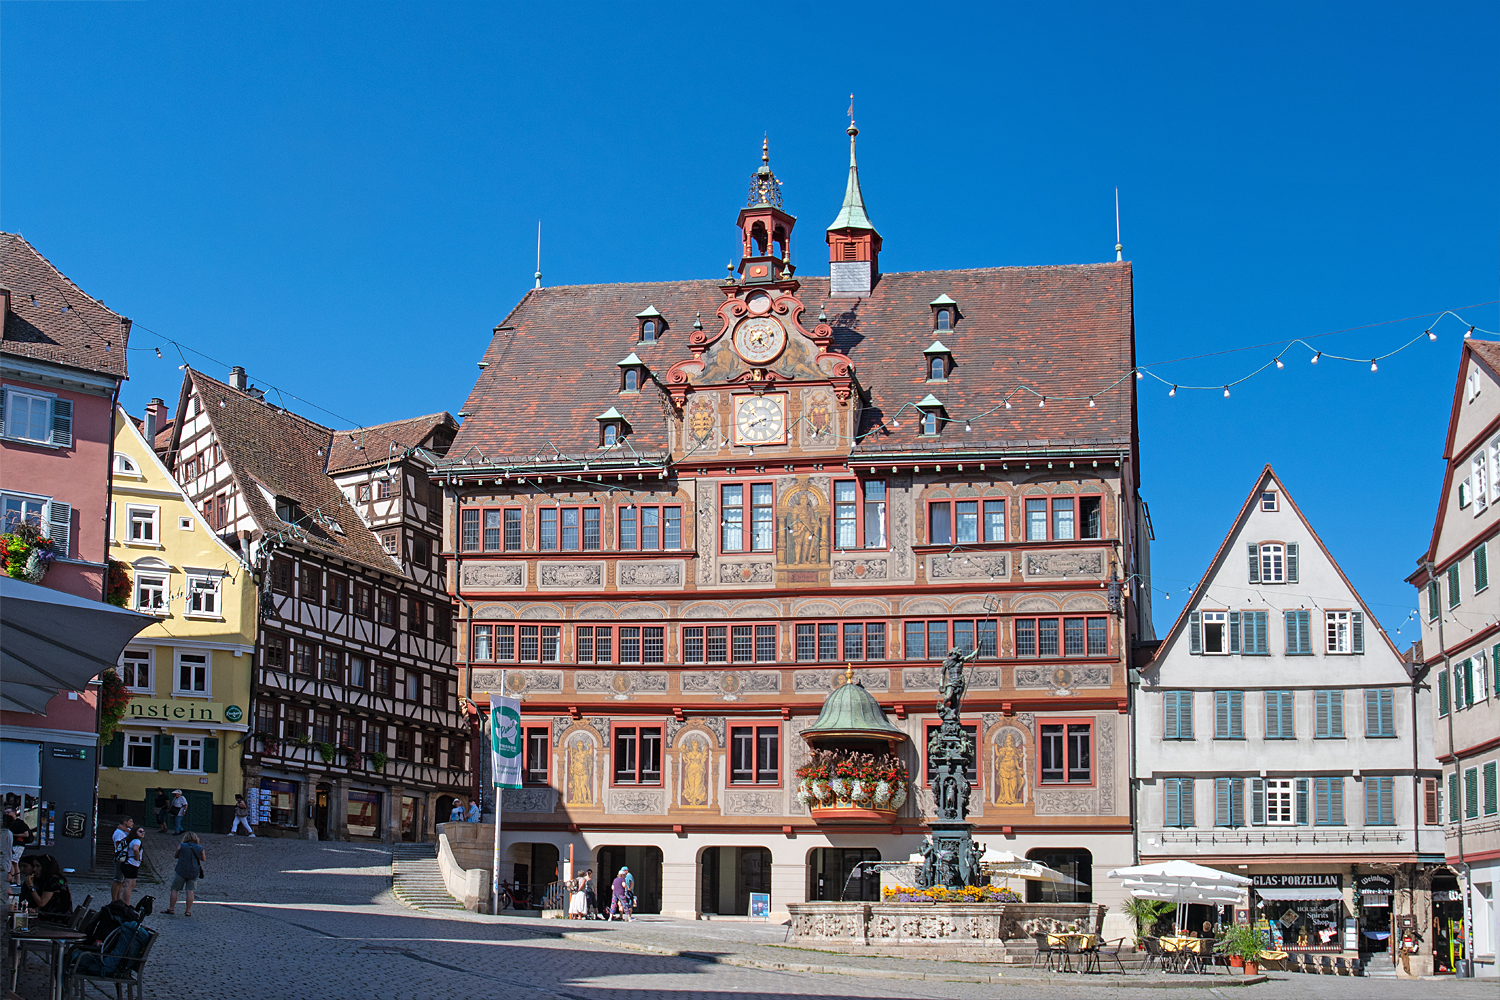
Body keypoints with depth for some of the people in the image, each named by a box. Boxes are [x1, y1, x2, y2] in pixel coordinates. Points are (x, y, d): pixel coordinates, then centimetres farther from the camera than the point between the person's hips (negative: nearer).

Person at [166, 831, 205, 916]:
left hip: (181, 871, -2)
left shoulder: (181, 846, -8)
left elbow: (176, 856, 7)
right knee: (190, 891, 6)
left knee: (174, 889, 10)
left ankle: (171, 909, 11)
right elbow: (203, 859, 12)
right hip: (194, 873, 2)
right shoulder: (200, 848, -2)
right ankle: (188, 911, 3)